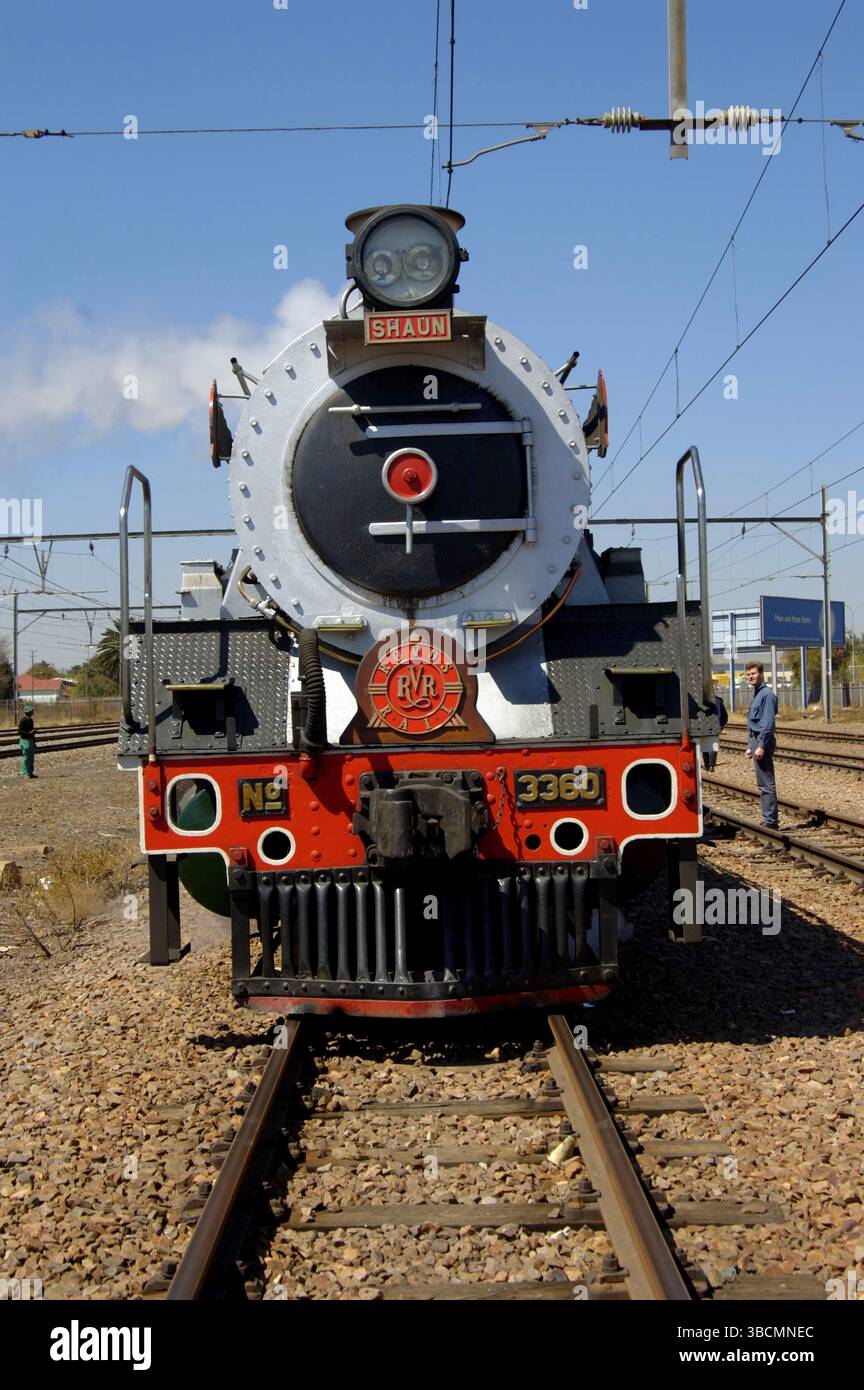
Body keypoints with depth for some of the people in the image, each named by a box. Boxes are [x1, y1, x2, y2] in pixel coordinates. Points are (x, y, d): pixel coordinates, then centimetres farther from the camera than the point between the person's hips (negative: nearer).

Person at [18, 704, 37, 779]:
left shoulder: (30, 720, 13)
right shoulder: (22, 721, -14)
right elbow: (20, 732, -17)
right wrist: (29, 733, -25)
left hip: (31, 740, 9)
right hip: (25, 740, -9)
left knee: (31, 758, 11)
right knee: (26, 757, -5)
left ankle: (30, 772, 18)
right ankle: (25, 774, 0)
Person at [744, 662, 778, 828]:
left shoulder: (767, 694, -13)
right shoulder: (756, 695, 18)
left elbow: (768, 723, -19)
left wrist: (761, 746, -23)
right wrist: (750, 746, 21)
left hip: (763, 741, -10)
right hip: (755, 740, 10)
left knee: (766, 783, -9)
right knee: (763, 783, 12)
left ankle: (770, 822, -8)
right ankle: (769, 820, 17)